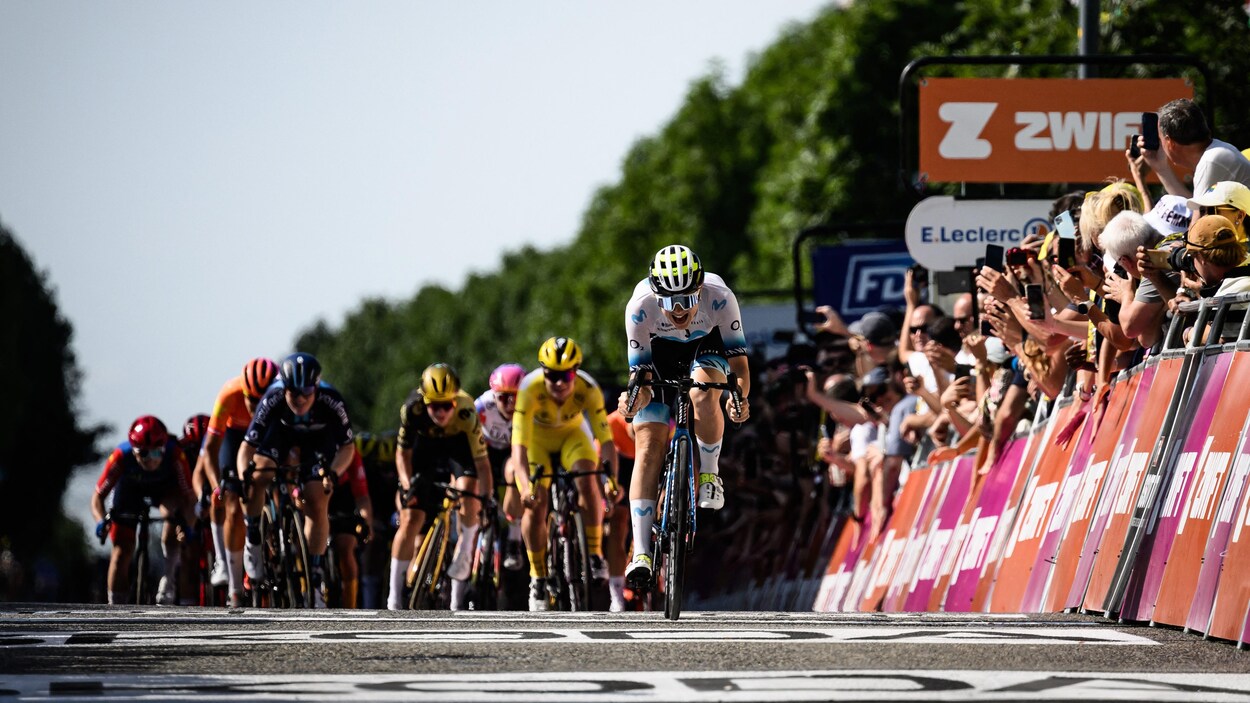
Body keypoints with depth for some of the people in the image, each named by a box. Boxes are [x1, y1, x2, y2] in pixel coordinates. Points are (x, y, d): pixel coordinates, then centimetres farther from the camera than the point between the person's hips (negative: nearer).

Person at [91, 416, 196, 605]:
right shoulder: (121, 456, -36)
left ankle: (169, 578, -21)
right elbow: (98, 497, -30)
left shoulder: (174, 455, -36)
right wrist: (102, 521, -48)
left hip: (164, 488, -1)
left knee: (171, 512, -35)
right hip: (130, 488, 1)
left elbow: (188, 495, -33)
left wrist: (186, 523, -49)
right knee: (121, 553, -8)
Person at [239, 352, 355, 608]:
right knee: (258, 475, -28)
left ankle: (315, 578, -5)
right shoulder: (272, 401, -34)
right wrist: (244, 473, -48)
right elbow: (248, 446, -29)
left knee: (317, 504, -15)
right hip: (281, 434, 0)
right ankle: (253, 540, -7)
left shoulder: (331, 402, -35)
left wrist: (333, 472, -40)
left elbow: (348, 446, -21)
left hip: (318, 441, 0)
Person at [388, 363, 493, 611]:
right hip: (425, 445, 1)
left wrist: (487, 501, -40)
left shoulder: (466, 412, -37)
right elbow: (403, 452, -18)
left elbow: (482, 462, -33)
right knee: (411, 520, -7)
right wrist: (406, 485, -32)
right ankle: (395, 596, 2)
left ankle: (465, 551, -8)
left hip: (459, 445, -1)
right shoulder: (412, 409, -33)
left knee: (467, 491, -32)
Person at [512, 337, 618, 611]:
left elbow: (605, 439, -33)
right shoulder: (530, 389, -35)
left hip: (571, 435, 1)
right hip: (537, 438, -1)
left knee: (587, 480, -28)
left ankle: (595, 554, -13)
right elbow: (519, 444, -41)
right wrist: (526, 484, -55)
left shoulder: (588, 390, -31)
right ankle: (538, 578, -2)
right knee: (535, 505, -17)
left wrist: (612, 480, -49)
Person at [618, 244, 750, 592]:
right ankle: (641, 555, -15)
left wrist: (740, 394, -44)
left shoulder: (719, 297, -33)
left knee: (702, 395, -36)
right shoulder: (640, 305, -32)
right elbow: (640, 371, -23)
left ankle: (709, 473, -9)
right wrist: (635, 394, -45)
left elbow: (738, 356, -25)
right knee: (648, 447, -14)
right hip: (660, 353, 0)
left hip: (708, 346, 0)